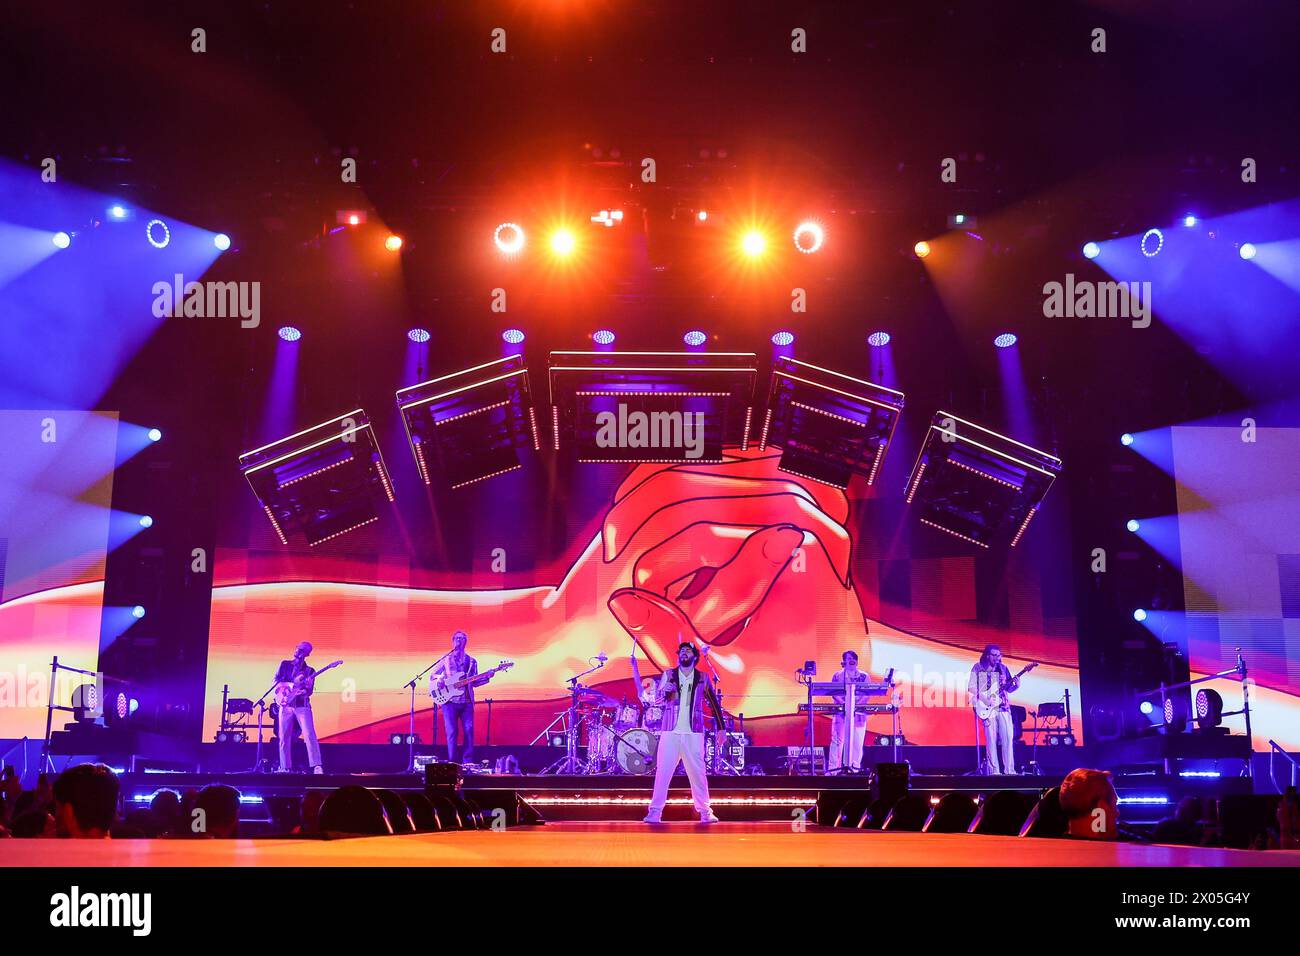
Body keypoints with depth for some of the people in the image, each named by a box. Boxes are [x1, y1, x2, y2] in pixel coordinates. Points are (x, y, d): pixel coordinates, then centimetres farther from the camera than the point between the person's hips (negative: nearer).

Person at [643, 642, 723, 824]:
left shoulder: (702, 678, 9)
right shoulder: (668, 675, 8)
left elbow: (714, 704, 13)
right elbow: (657, 701, 4)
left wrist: (721, 728, 9)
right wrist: (664, 691, -17)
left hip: (693, 733, 0)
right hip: (670, 732, 0)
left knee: (698, 773, -1)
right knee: (663, 772, -5)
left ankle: (705, 812, 8)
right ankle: (655, 812, -2)